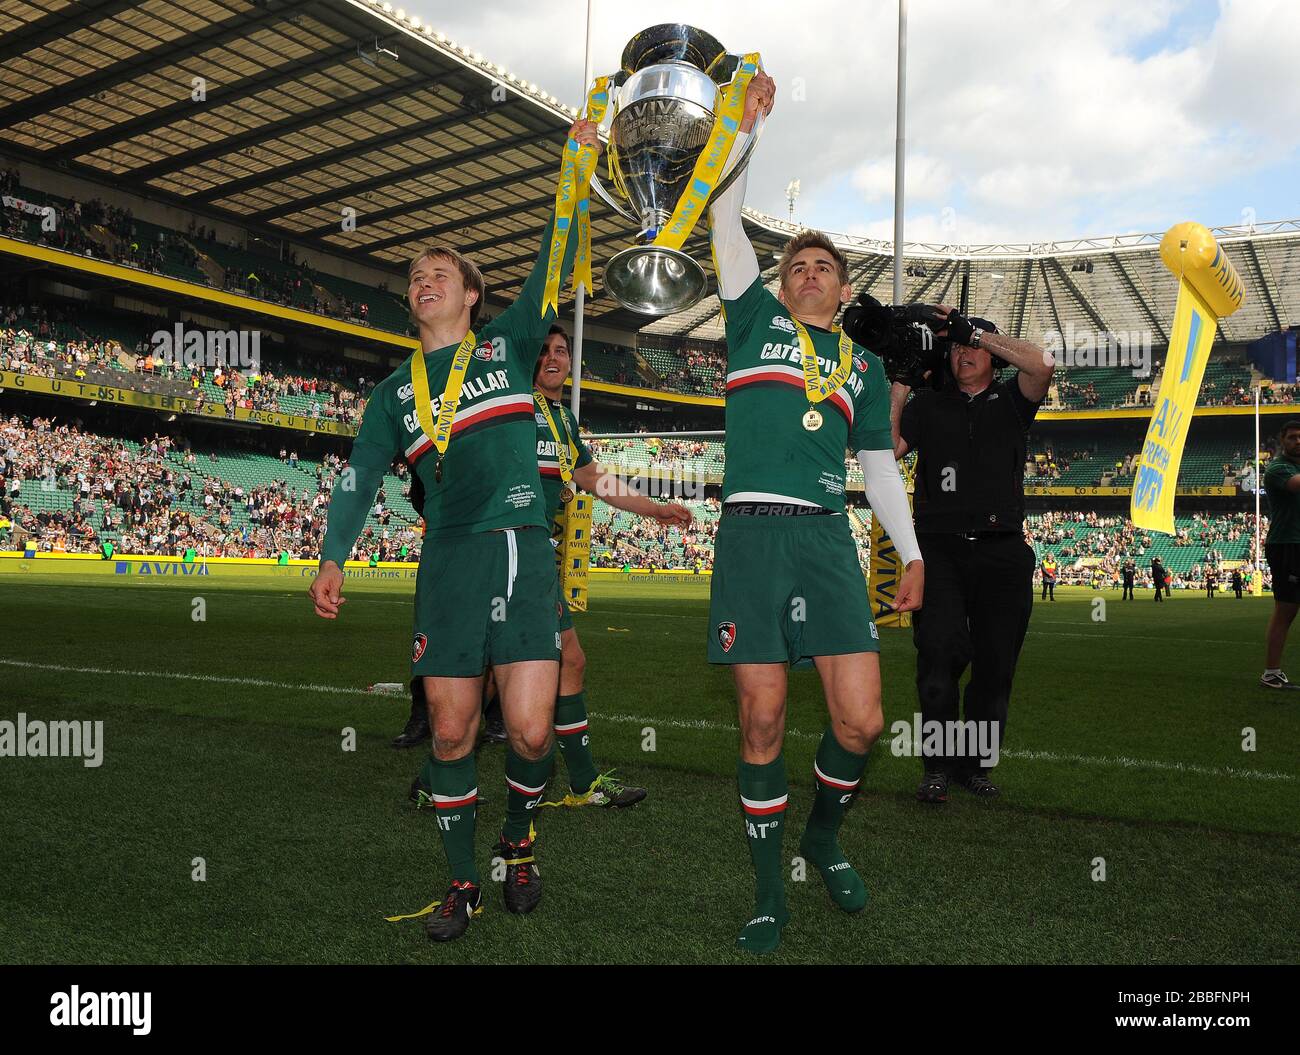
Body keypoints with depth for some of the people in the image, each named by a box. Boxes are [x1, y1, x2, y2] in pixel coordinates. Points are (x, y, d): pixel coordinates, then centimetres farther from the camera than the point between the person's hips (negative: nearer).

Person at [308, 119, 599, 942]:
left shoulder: (508, 343, 13)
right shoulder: (396, 391, 18)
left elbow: (553, 269, 1)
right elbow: (361, 476, 10)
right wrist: (333, 558, -3)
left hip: (522, 550, -2)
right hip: (447, 563, 2)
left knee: (530, 730, -9)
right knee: (451, 732, 2)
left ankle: (520, 842, 21)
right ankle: (464, 881, 20)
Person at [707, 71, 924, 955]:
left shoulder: (863, 362, 21)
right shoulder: (756, 318, 15)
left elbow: (880, 465, 22)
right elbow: (726, 221, 8)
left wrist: (912, 552, 16)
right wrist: (747, 125, 5)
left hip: (828, 537, 3)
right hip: (753, 532, -2)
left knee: (861, 721, -5)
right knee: (762, 720, -3)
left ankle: (825, 839, 24)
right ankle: (770, 891, 12)